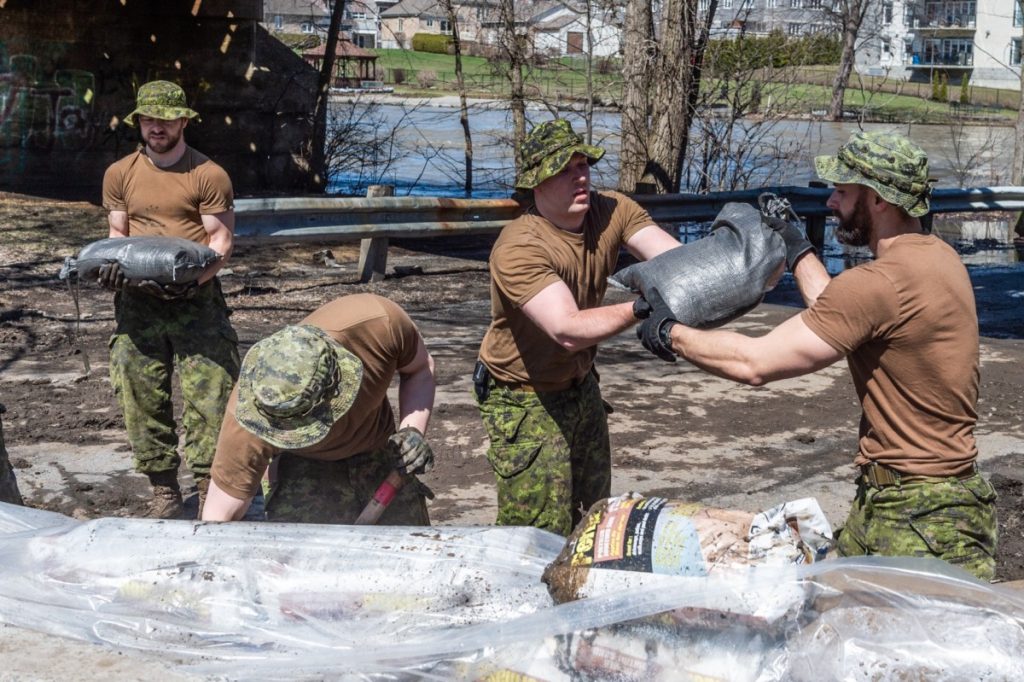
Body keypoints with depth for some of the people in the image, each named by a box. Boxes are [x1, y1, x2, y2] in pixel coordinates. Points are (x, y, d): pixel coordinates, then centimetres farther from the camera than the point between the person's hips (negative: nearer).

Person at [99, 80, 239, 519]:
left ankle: (210, 493, 0)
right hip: (138, 300, 4)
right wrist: (114, 267, -7)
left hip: (197, 300, -4)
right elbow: (117, 233, 15)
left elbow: (221, 241, -4)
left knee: (207, 398, -8)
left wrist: (192, 279, -20)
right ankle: (164, 493, 17)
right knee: (143, 400, 6)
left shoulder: (209, 176, -3)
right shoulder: (119, 175, 10)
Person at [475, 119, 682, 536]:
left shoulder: (612, 211, -9)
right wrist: (639, 309, -51)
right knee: (541, 535, -4)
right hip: (525, 401, -7)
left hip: (581, 387, 7)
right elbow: (568, 331, -39)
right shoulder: (518, 249, -29)